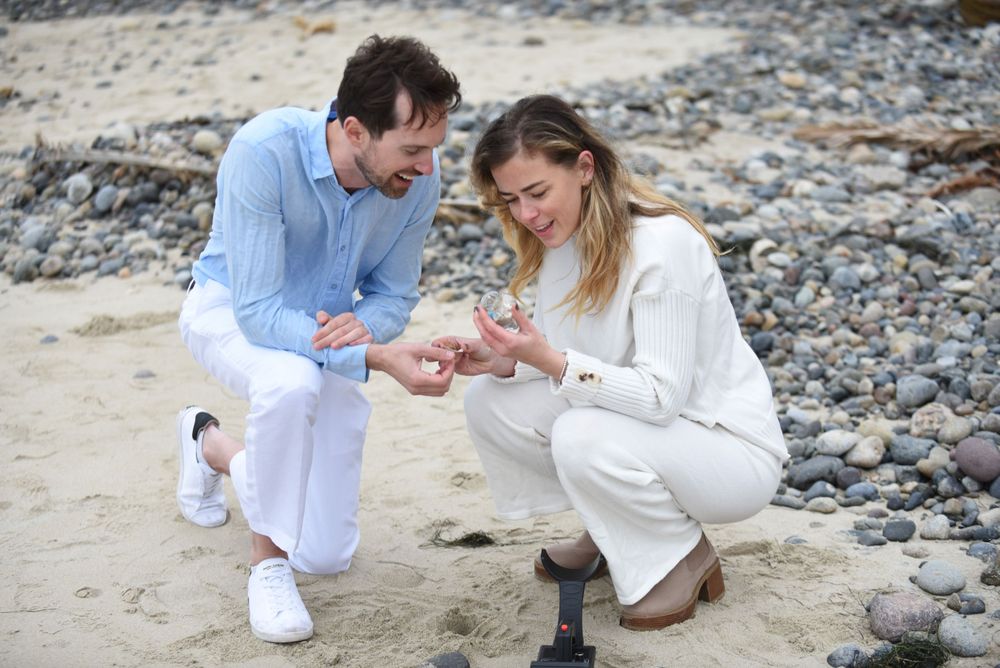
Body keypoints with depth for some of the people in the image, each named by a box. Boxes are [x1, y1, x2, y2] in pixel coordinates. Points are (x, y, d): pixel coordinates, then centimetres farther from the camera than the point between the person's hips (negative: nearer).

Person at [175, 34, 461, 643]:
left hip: (326, 331, 4)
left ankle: (211, 445, 34)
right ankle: (268, 560, -18)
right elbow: (258, 311, -35)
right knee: (292, 380, -43)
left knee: (328, 556, 5)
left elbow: (394, 293, -7)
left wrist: (363, 325, -31)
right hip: (230, 311, -4)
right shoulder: (264, 152, -35)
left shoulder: (419, 177, -22)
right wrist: (379, 358, -45)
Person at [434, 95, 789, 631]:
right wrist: (506, 361, -17)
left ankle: (686, 559, -6)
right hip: (641, 425, 8)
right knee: (489, 401, -7)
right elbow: (562, 360, 3)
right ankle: (611, 534, 11)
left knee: (583, 437, -34)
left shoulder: (663, 243, -26)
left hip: (730, 448, -8)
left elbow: (661, 395, -28)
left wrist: (549, 360, -35)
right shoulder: (562, 236, -2)